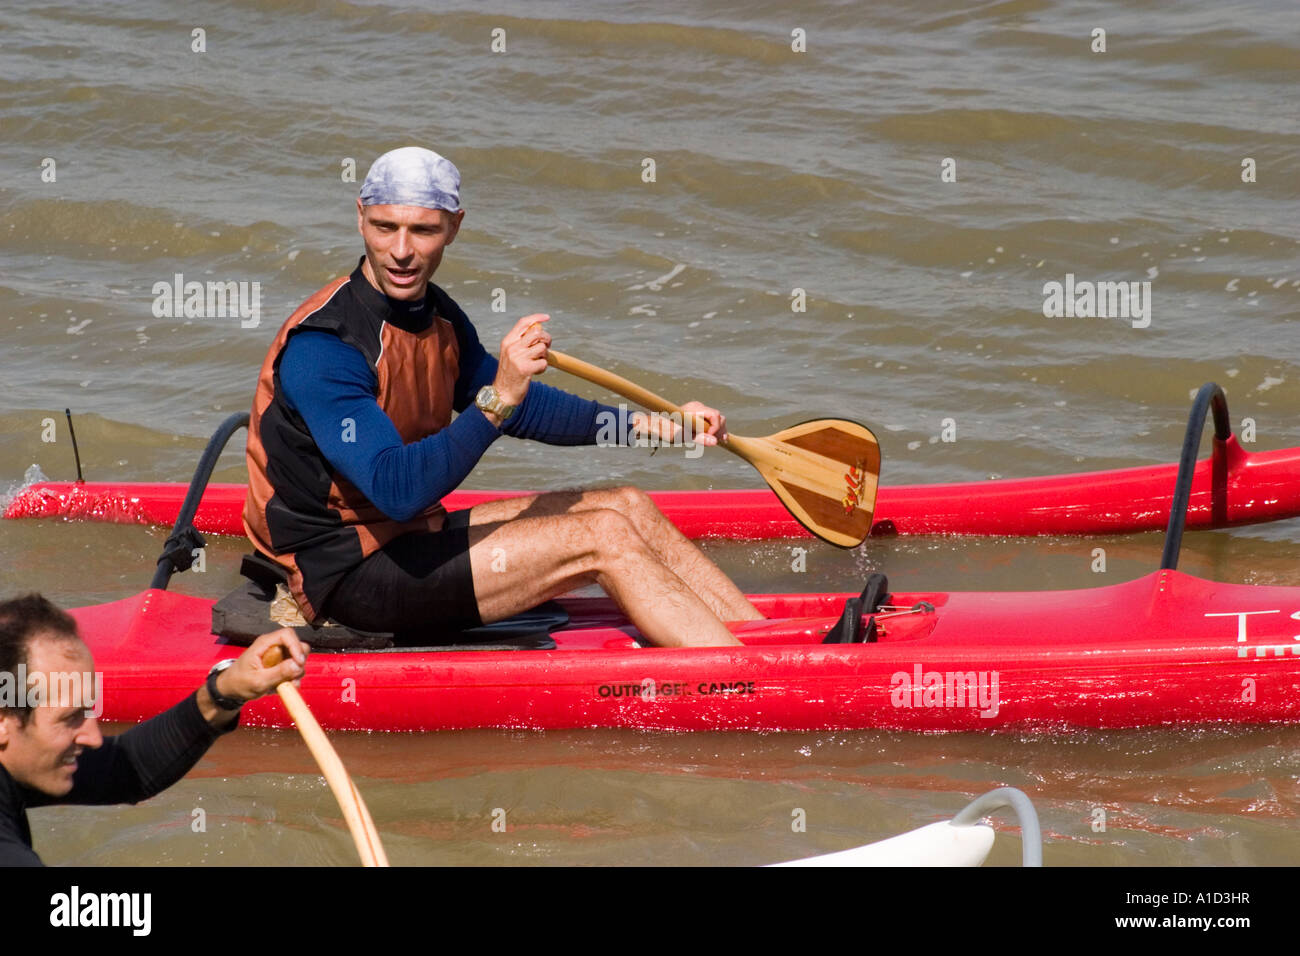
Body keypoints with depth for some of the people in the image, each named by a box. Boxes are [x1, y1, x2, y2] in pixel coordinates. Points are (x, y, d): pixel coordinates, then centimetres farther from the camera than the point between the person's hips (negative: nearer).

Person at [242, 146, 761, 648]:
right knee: (603, 538, -15)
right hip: (348, 575, -10)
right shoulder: (321, 347, -24)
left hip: (408, 536, 10)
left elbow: (519, 408, 21)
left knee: (631, 507, 6)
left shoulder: (435, 313, 6)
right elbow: (397, 489, -33)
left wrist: (647, 427, 16)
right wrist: (497, 400, -36)